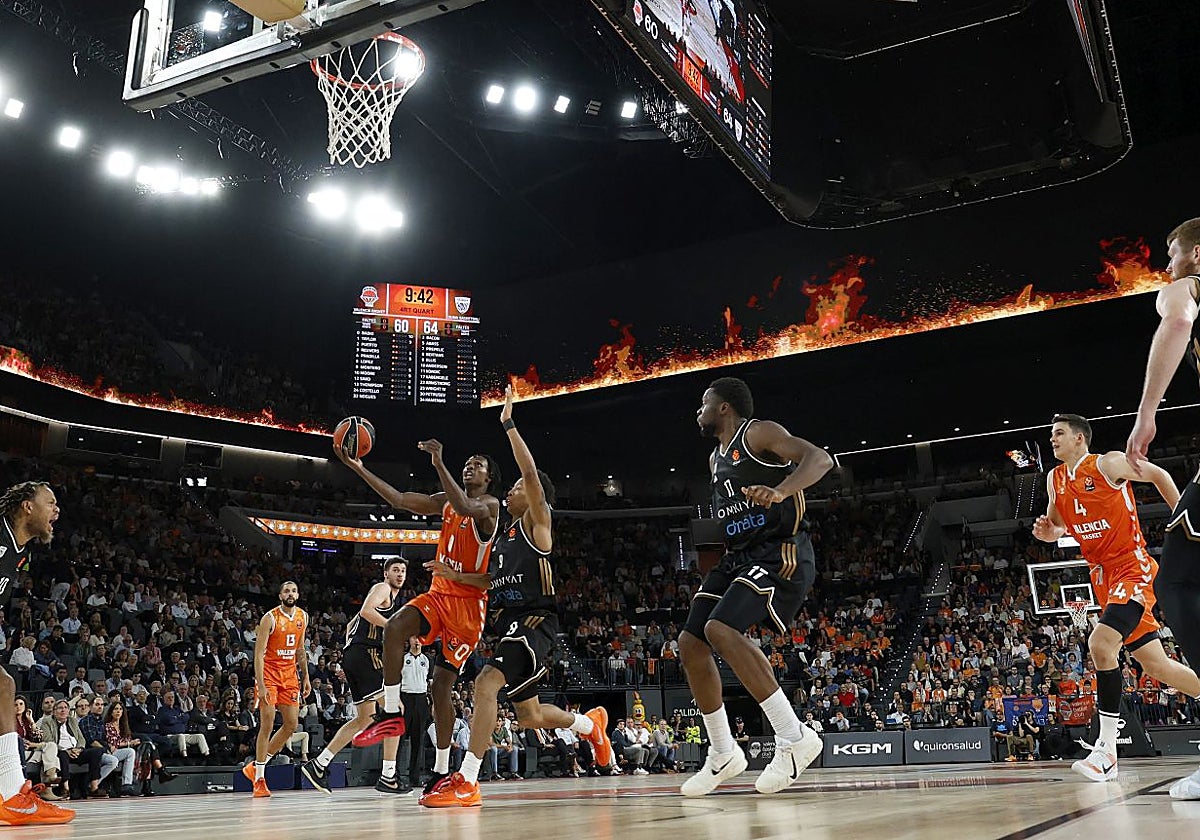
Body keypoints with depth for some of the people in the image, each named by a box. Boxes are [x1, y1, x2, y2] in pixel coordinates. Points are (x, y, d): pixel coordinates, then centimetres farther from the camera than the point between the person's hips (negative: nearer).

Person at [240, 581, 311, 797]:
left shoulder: (303, 617, 6)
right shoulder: (270, 618, -13)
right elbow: (259, 653, -16)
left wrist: (305, 677, 12)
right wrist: (260, 685, -24)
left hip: (289, 674, 6)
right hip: (269, 672, -6)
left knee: (291, 725, 3)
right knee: (267, 724, -12)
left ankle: (256, 766, 17)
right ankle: (259, 778, -2)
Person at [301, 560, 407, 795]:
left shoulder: (394, 599, 27)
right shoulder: (382, 588, -1)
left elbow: (351, 624, 33)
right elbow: (366, 611, -22)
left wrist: (352, 649, 23)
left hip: (355, 659, 10)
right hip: (365, 655, -10)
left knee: (364, 719, 15)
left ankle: (318, 765, 14)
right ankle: (388, 777, -12)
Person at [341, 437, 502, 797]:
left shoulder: (490, 505, -7)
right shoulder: (445, 501, 14)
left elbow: (465, 508, -30)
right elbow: (399, 500, 8)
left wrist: (439, 463, -33)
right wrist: (358, 469, 1)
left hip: (468, 602, -5)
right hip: (438, 594, 5)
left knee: (441, 685, -4)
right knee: (394, 627, -27)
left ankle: (442, 771, 9)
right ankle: (391, 713, -19)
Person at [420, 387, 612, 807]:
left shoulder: (537, 523, -4)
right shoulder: (504, 535, 19)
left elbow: (532, 473, -18)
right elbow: (494, 580, 27)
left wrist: (509, 424, -17)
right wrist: (455, 574, 12)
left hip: (535, 622, -10)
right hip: (511, 621, 10)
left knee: (486, 681, -27)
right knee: (529, 715, 17)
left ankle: (466, 782, -26)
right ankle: (591, 724, 43)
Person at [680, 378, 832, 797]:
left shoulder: (759, 433, -7)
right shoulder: (716, 458, 20)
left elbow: (819, 458, -23)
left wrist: (779, 492, -41)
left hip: (780, 554, -9)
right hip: (738, 558, 10)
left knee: (720, 629, -28)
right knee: (690, 644, 0)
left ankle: (794, 737, -21)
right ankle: (723, 754, 12)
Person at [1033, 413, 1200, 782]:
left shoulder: (1108, 464, -8)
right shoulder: (1055, 480, 10)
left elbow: (1158, 475, 3)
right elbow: (1057, 524, 21)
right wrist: (1047, 531, -2)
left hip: (1133, 569, -7)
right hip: (1104, 578, 7)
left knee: (1100, 643, -25)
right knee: (1155, 664, 10)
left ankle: (1106, 748, -22)